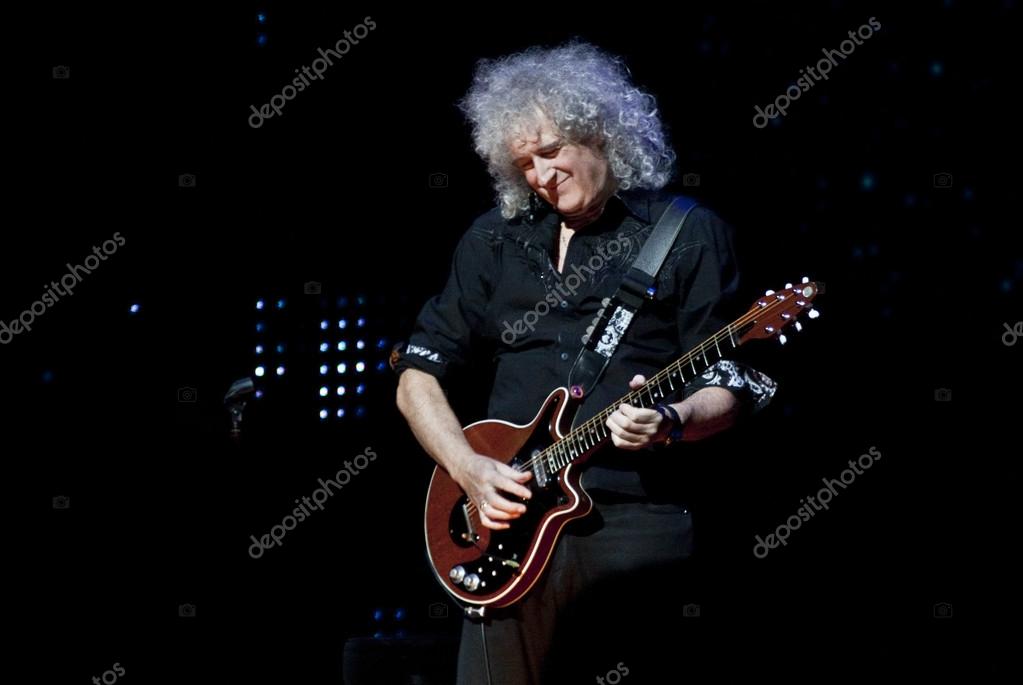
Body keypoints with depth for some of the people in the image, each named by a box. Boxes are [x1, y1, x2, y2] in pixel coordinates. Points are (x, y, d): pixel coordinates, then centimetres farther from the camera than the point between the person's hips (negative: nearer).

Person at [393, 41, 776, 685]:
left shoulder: (690, 234, 3)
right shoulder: (496, 239, 13)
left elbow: (731, 385, 0)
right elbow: (418, 374, 13)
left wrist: (671, 421, -21)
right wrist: (469, 468, -2)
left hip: (631, 518, -3)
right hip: (508, 518, 4)